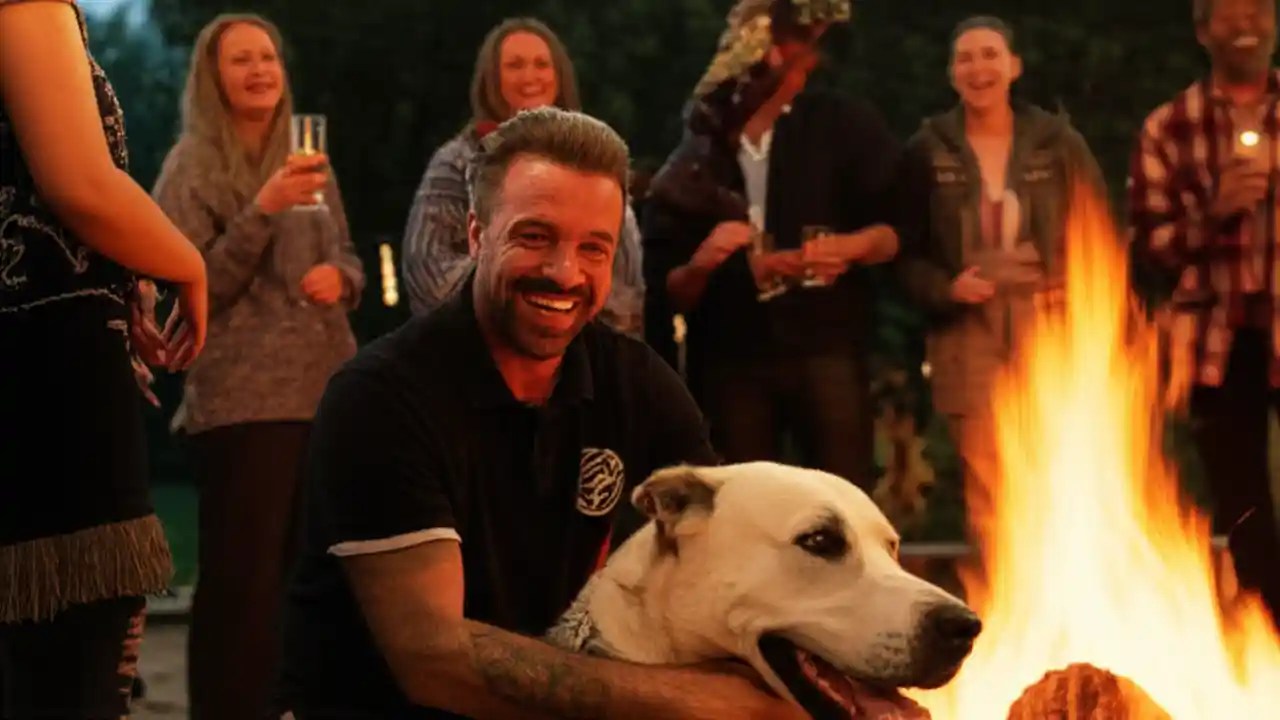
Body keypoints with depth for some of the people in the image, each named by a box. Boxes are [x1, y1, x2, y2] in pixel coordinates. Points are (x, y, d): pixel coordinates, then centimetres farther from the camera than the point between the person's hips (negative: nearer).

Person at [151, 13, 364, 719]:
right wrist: (264, 208, -20)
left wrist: (340, 278, -3)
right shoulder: (192, 168, -2)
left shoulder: (309, 161, 15)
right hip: (242, 399, -6)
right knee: (241, 577, -10)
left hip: (325, 388, 6)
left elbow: (346, 259, 22)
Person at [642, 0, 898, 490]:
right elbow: (664, 296, 8)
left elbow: (895, 229, 7)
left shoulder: (841, 128, 6)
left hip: (825, 349, -1)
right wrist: (700, 265, -13)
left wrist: (849, 247, -13)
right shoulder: (693, 164, 8)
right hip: (732, 362, 1)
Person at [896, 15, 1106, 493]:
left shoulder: (1058, 141, 4)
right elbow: (906, 252, 7)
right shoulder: (927, 151, 5)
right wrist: (945, 288, -11)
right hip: (968, 337, 0)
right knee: (986, 484, -1)